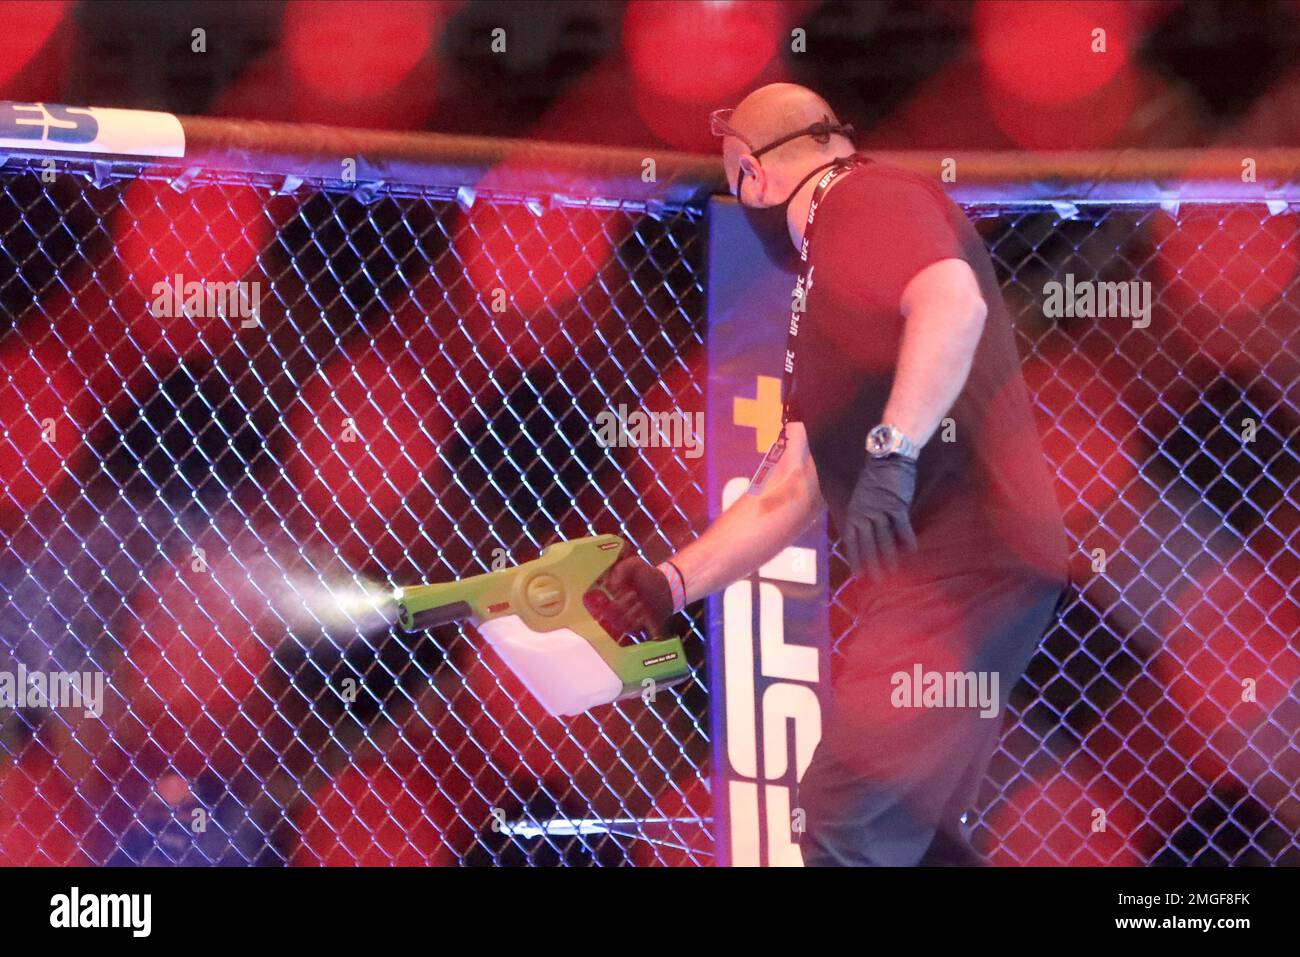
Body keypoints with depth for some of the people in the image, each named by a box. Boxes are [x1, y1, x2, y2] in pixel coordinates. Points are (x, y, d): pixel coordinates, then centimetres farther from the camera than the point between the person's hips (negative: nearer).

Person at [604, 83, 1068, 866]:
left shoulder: (868, 196, -3)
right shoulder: (819, 286, 25)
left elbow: (953, 300, -25)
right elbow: (790, 493, 23)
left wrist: (892, 450, -33)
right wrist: (672, 583, 16)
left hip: (963, 562, -10)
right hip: (923, 575, 10)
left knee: (845, 831, -12)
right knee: (906, 834, 14)